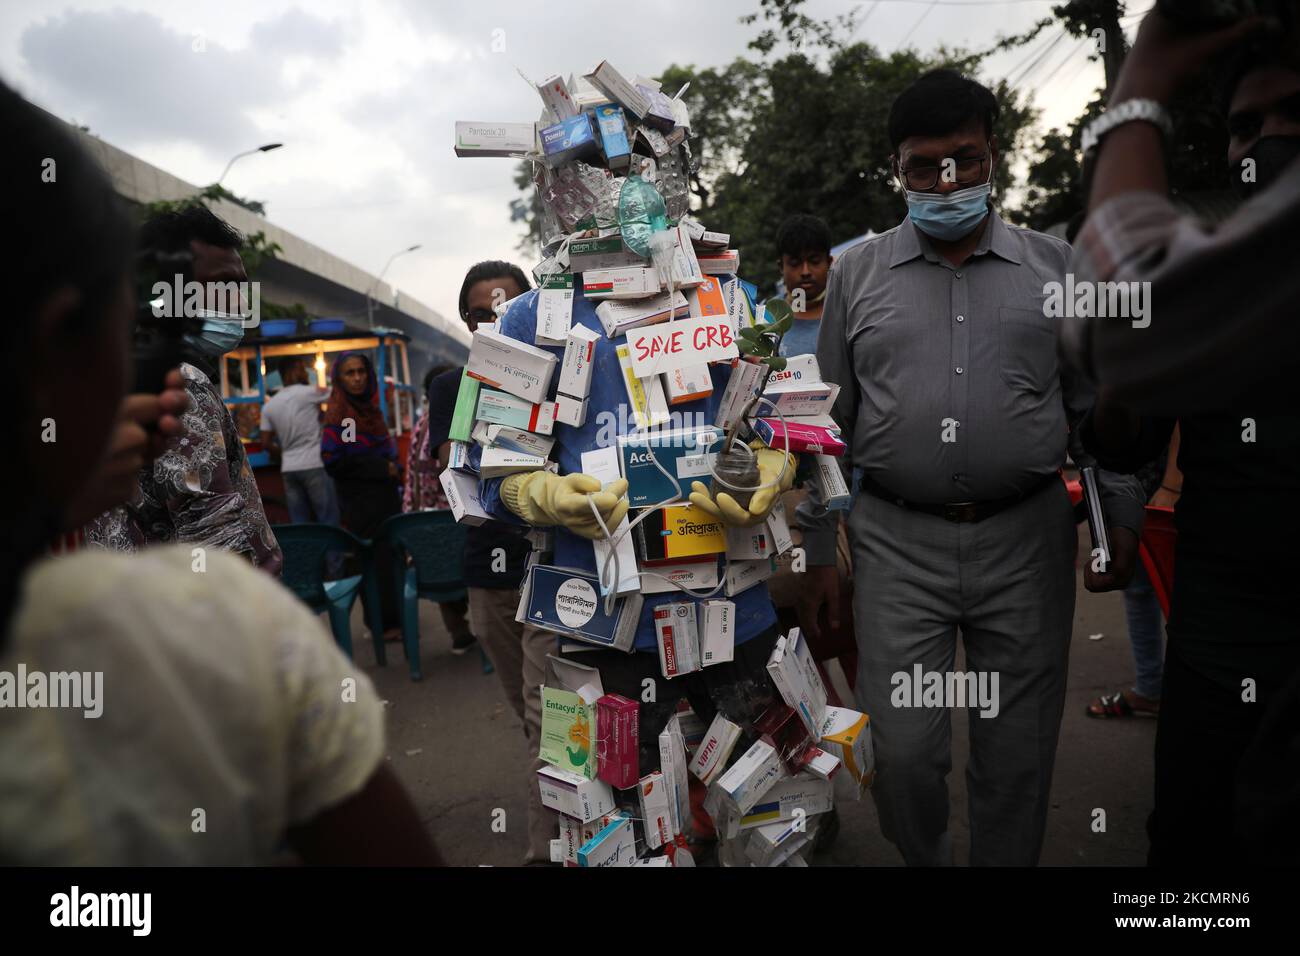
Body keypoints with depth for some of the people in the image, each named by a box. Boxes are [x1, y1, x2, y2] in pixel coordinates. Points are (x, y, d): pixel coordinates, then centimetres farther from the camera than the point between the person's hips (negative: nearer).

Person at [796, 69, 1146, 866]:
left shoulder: (1056, 267, 7)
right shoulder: (857, 274, 6)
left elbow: (1097, 410, 10)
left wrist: (1122, 519, 3)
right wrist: (819, 549, 4)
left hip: (1027, 540, 1)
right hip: (897, 543, 0)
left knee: (1018, 758, 10)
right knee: (902, 754, 2)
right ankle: (926, 860, 31)